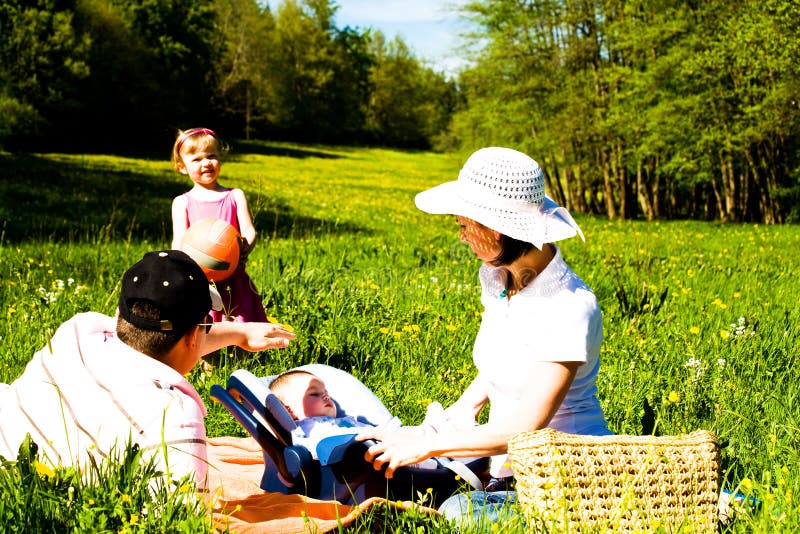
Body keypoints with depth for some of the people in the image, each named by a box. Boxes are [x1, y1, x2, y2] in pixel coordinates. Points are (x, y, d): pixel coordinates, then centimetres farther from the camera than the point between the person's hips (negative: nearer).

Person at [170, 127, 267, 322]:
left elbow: (249, 231, 1)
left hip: (233, 282, 1)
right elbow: (179, 242, 0)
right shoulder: (182, 202, 8)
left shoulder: (235, 196, 10)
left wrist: (244, 250, -23)